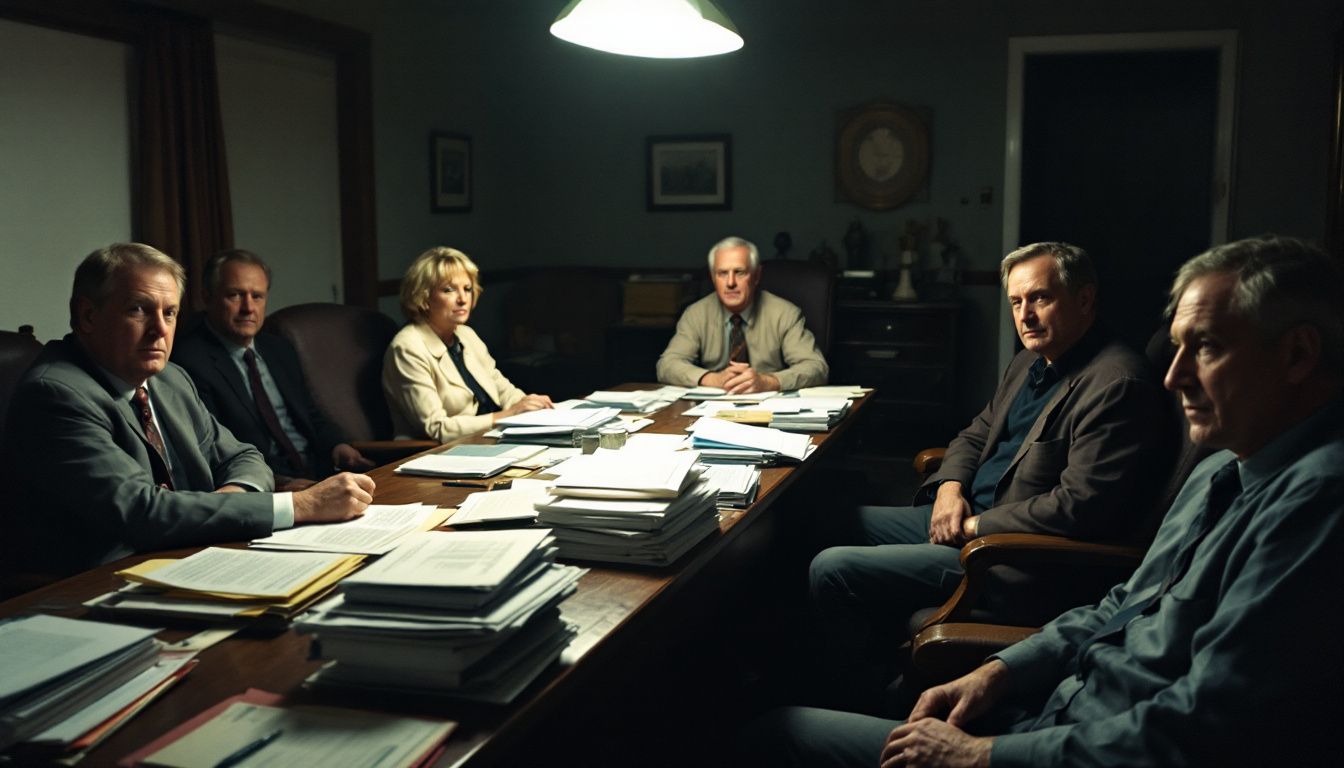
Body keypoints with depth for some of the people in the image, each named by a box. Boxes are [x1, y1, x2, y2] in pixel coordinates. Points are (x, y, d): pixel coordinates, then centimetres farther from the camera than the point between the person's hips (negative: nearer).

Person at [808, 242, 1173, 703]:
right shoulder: (1032, 362, 11)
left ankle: (865, 699, 4)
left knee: (831, 571, -17)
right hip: (967, 519, 11)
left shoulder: (1116, 382, -21)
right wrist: (951, 488, 1)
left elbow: (1081, 505, -27)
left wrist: (977, 524, -17)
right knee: (837, 527, 14)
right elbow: (977, 434, 22)